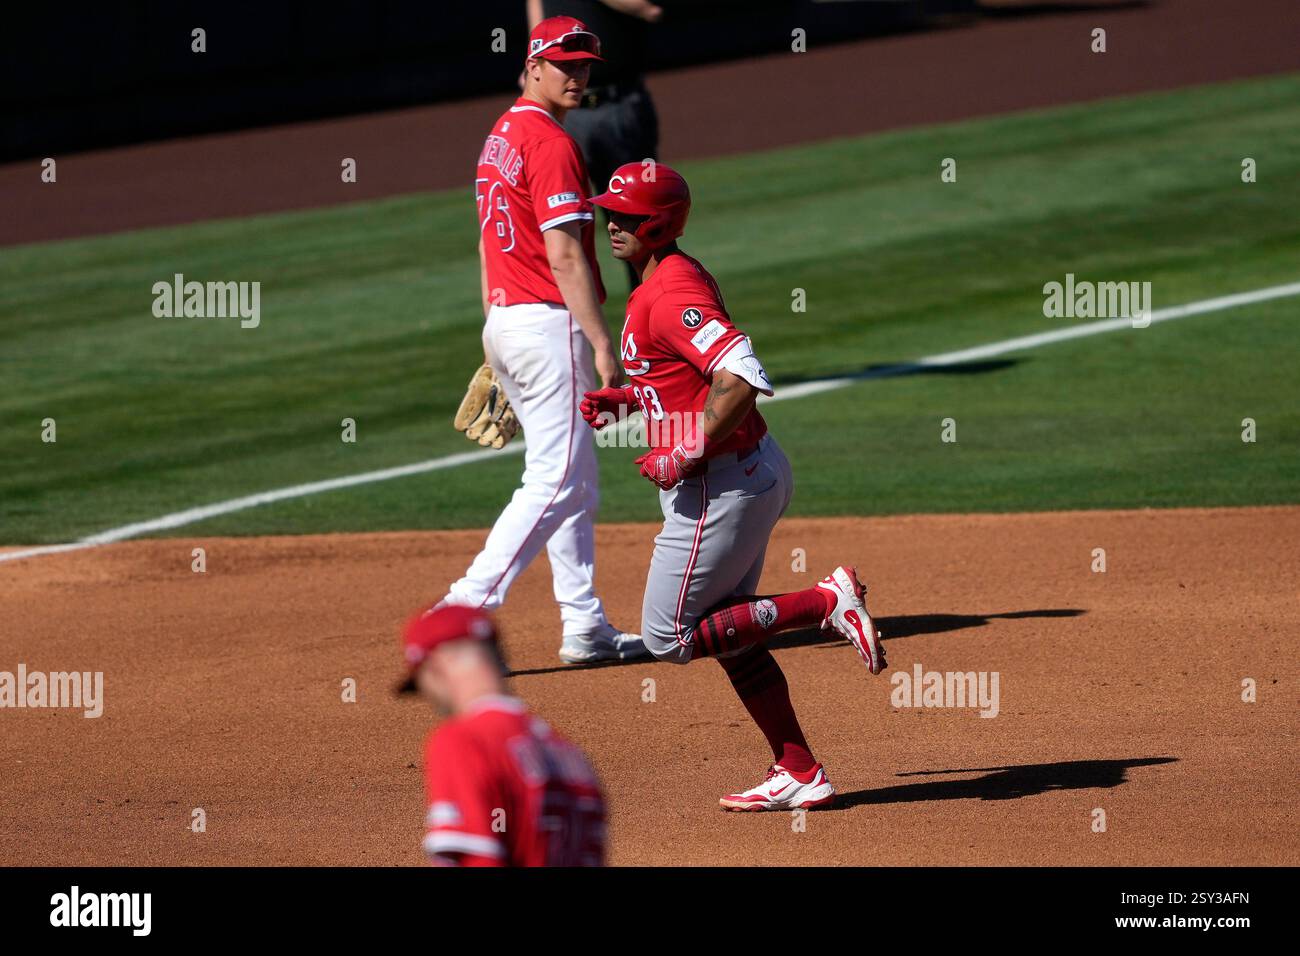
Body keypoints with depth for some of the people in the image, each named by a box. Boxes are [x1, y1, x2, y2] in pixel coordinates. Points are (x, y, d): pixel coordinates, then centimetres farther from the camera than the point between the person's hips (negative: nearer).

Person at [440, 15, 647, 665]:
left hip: (503, 320, 10)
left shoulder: (498, 139, 16)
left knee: (575, 485, 13)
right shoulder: (551, 143, -14)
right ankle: (467, 606, -17)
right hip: (549, 321, -10)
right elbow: (564, 256, -20)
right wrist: (602, 344, -20)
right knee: (556, 482, -10)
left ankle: (586, 628, 13)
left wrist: (494, 337, 21)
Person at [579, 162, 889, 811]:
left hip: (719, 487, -10)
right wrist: (624, 398, 13)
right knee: (729, 636, 18)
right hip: (754, 474, 10)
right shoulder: (676, 277, 12)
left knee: (669, 638, -2)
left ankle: (828, 601, -5)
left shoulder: (672, 292, -21)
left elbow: (742, 379, -32)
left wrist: (688, 455, -24)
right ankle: (800, 775, 21)